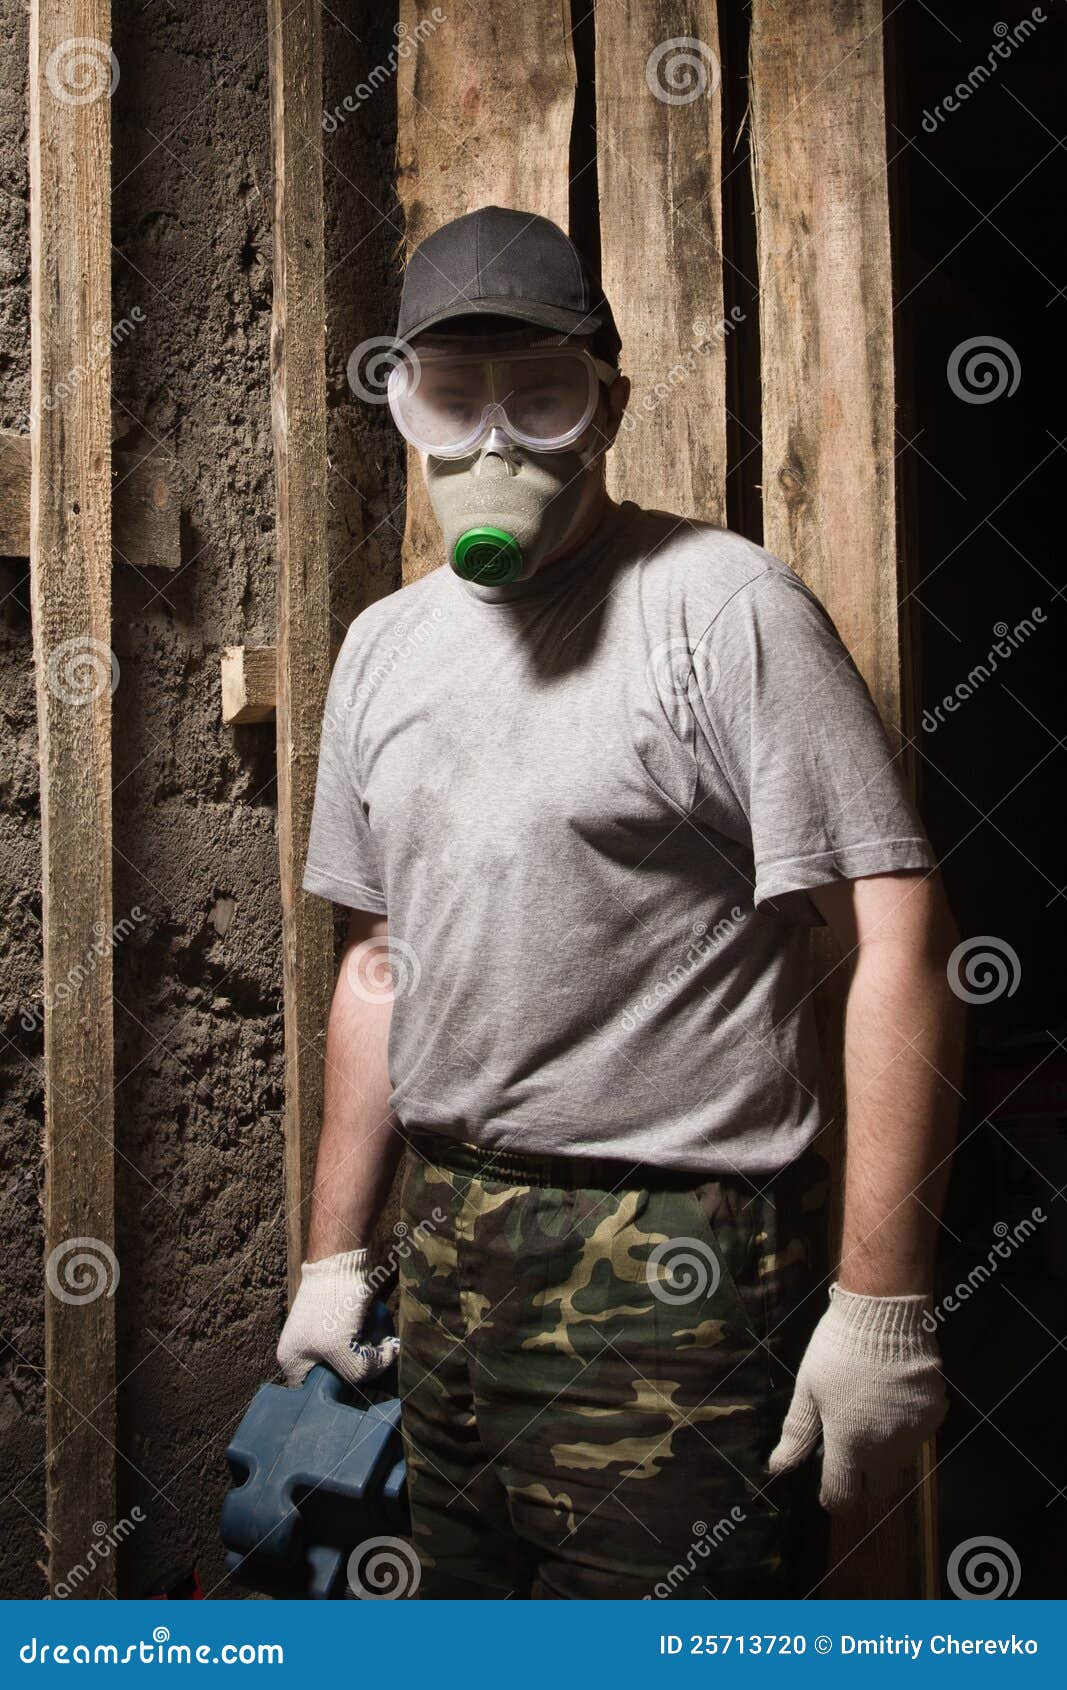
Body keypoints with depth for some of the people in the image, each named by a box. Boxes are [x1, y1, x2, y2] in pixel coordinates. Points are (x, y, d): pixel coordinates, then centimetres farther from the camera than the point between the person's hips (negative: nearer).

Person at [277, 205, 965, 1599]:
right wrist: (335, 1252, 16)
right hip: (450, 1257, 7)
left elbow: (898, 941, -15)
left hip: (676, 1261, -6)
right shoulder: (382, 647, 11)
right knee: (464, 1603, 20)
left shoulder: (721, 605, -10)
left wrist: (880, 1302, -17)